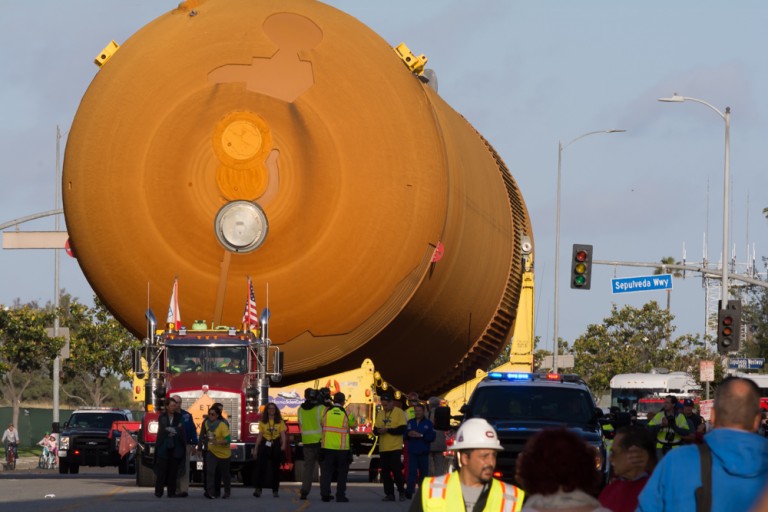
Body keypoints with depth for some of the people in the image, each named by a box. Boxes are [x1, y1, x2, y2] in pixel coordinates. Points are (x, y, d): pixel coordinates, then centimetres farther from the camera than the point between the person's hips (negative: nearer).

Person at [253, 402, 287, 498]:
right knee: (261, 467, -14)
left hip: (276, 445, 0)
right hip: (265, 446, 0)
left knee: (276, 469, 5)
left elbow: (283, 435, -2)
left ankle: (275, 490, 13)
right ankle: (258, 489, -21)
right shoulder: (263, 422, 8)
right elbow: (259, 436, 10)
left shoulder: (280, 422, 5)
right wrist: (256, 449, 6)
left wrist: (283, 445, -20)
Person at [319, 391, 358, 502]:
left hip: (327, 447, 1)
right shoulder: (347, 414, -4)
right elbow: (354, 425, 10)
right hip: (342, 448, -1)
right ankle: (340, 496, 8)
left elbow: (321, 424, 7)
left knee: (326, 471, 5)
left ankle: (325, 493, -7)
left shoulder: (326, 411, -1)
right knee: (342, 472, 10)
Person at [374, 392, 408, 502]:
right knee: (385, 472, 4)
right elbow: (375, 429, 15)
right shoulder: (380, 414, 14)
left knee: (396, 470, -7)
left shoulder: (399, 412, -4)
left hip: (395, 447, -6)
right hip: (383, 448, 6)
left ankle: (401, 492, 7)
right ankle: (389, 494, 10)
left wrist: (388, 430, -19)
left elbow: (402, 429, -12)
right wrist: (378, 431, -9)